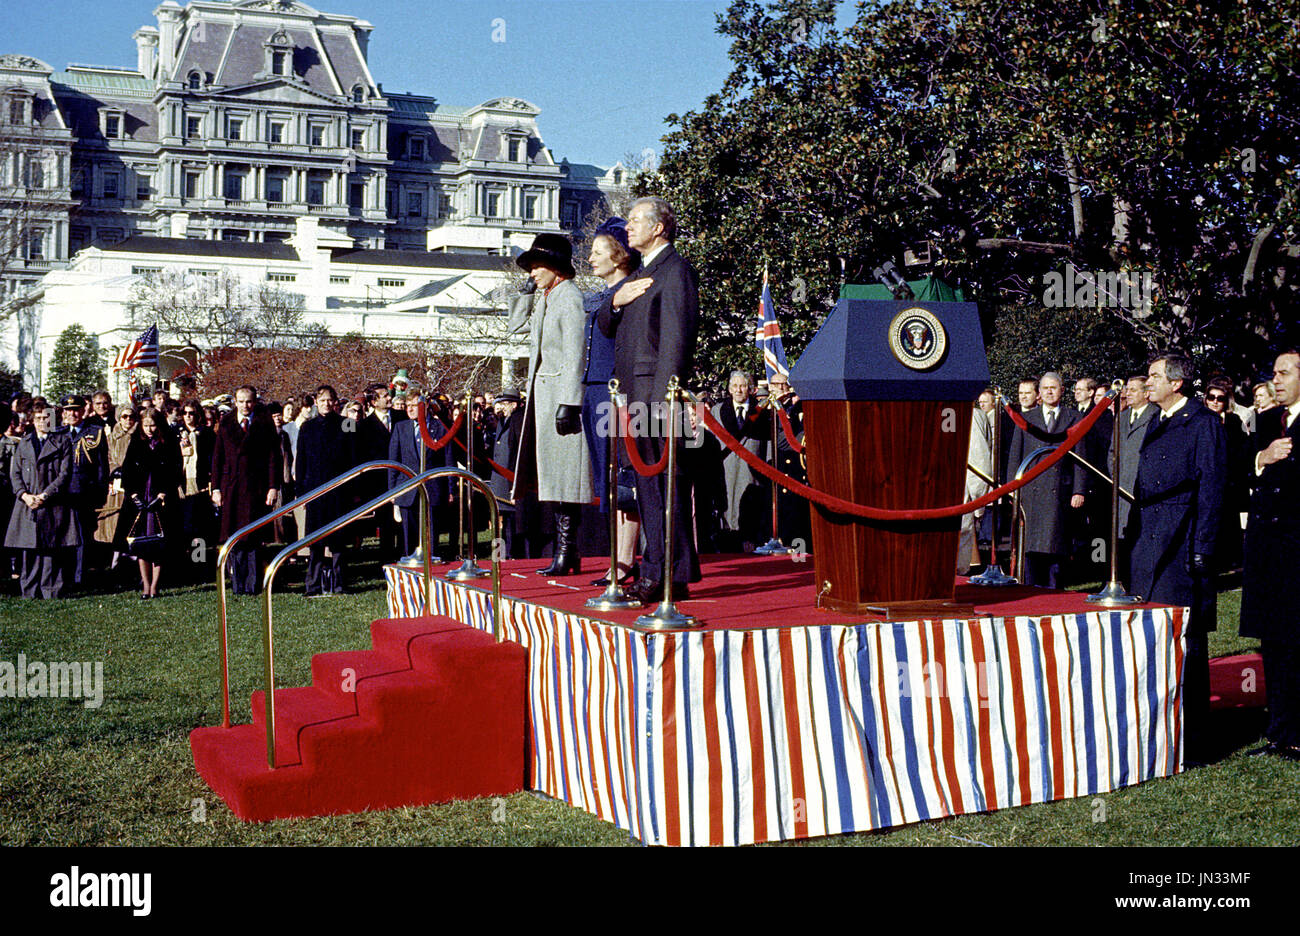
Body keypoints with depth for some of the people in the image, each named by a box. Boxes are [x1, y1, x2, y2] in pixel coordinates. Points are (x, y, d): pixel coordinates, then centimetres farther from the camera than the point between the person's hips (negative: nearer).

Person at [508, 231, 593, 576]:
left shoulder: (570, 297, -10)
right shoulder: (543, 299, 17)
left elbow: (575, 356, -16)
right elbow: (516, 323, 30)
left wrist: (568, 403, -21)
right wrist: (528, 291, 16)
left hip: (562, 392, -9)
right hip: (542, 393, 9)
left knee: (563, 477, -8)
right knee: (552, 475, 9)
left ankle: (567, 552, -5)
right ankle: (564, 550, 14)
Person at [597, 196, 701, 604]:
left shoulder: (675, 271, -7)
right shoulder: (639, 275, 23)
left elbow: (675, 340, -14)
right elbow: (607, 328, 23)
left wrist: (659, 401, -20)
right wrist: (616, 301, 1)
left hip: (656, 391, -9)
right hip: (632, 394, 9)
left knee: (665, 485, -7)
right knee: (647, 487, 11)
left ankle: (675, 577, -4)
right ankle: (655, 571, 17)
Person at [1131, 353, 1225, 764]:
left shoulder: (1203, 424, -6)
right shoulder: (1156, 424, 18)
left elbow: (1210, 490, -10)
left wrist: (1201, 551, -14)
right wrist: (1134, 534, 16)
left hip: (1183, 543, -8)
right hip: (1149, 541, 8)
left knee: (1187, 641, -4)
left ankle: (1192, 740, 3)